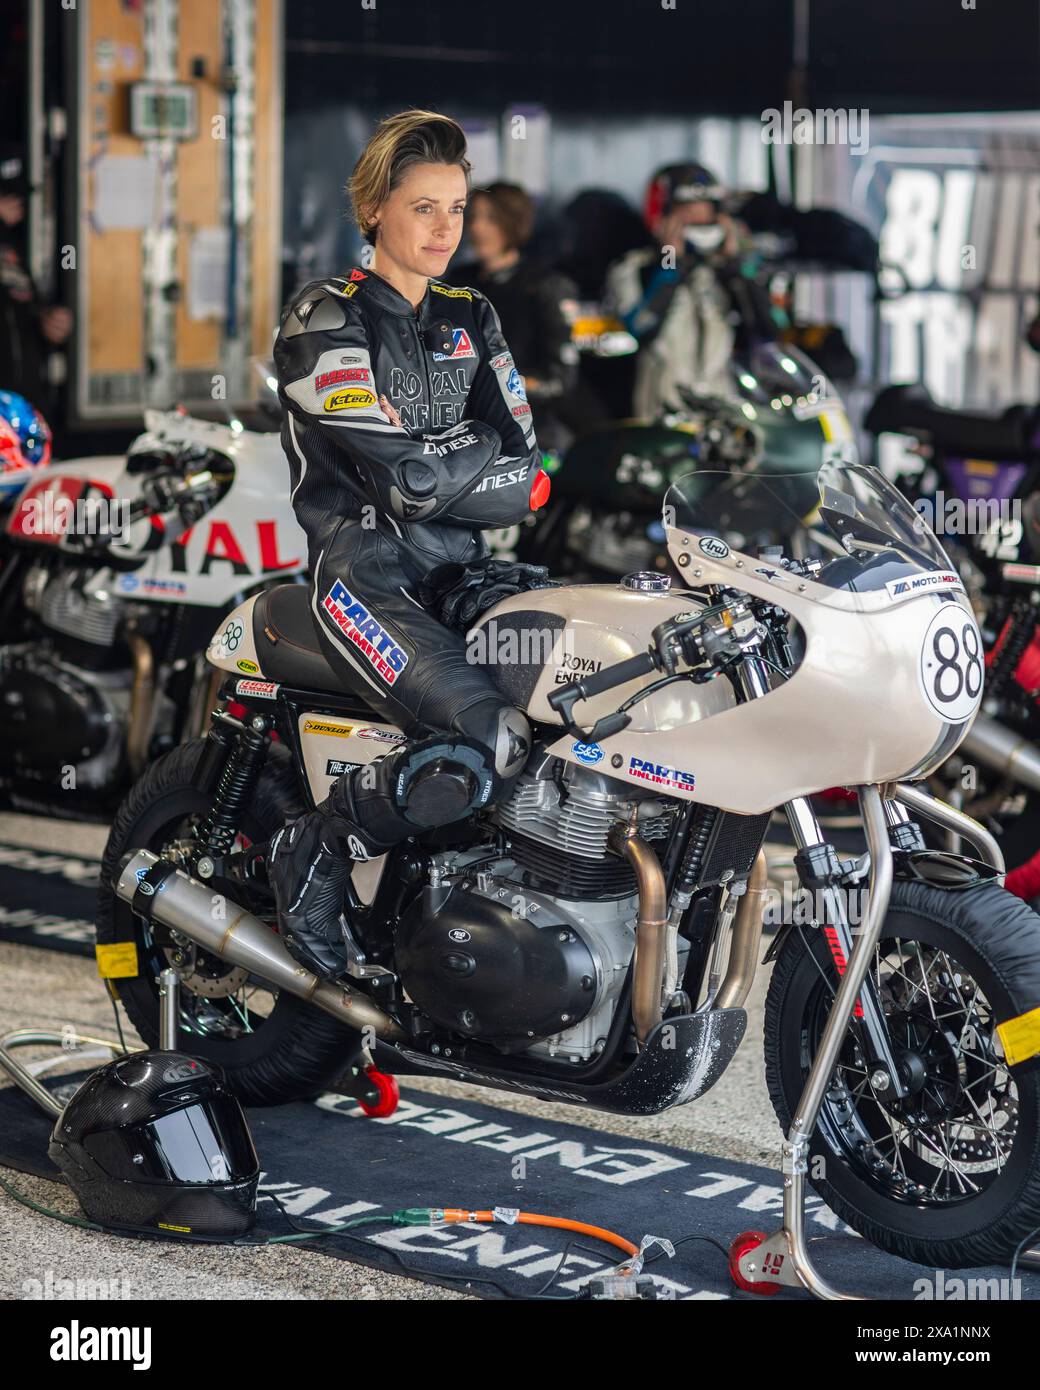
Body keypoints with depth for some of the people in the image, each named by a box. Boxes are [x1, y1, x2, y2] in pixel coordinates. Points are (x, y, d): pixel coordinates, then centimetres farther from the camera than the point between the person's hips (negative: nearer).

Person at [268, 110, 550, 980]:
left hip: (462, 572, 7)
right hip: (364, 577, -7)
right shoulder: (324, 321, -5)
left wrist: (443, 468, -10)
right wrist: (486, 458, 0)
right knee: (490, 745, -29)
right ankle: (312, 856, -7)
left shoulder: (470, 320, 16)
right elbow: (410, 472, -16)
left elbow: (526, 473, 5)